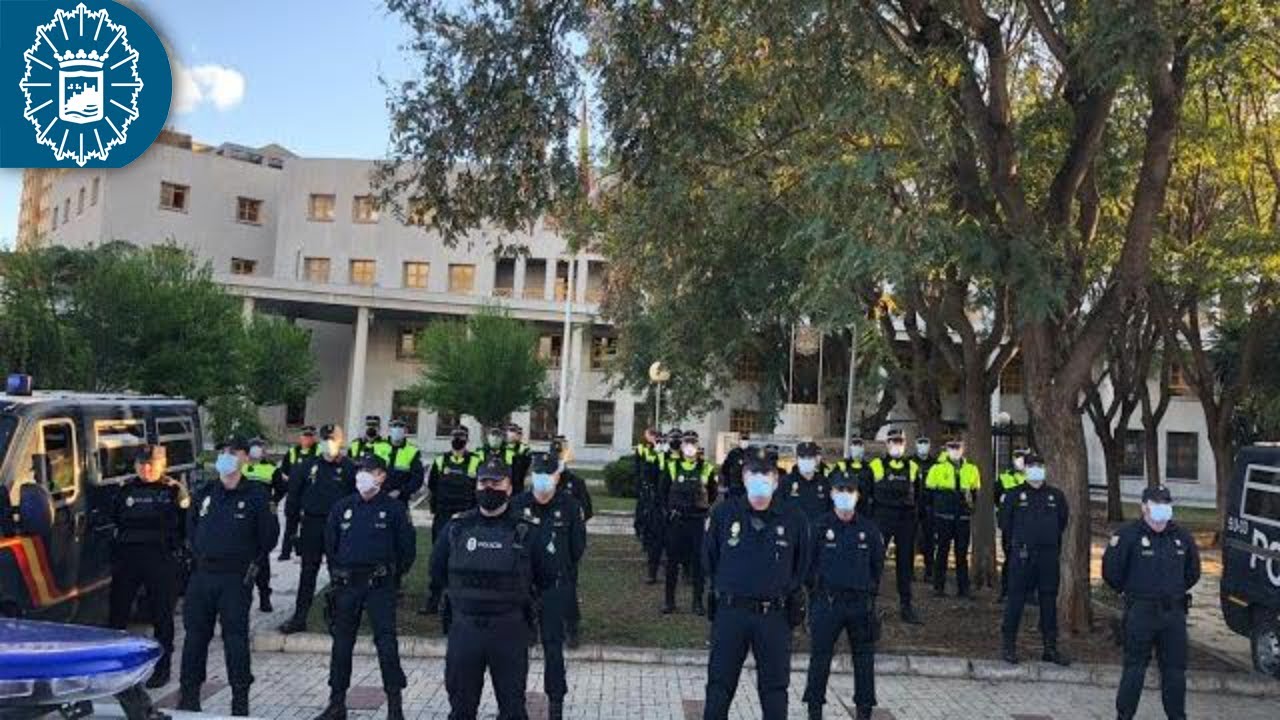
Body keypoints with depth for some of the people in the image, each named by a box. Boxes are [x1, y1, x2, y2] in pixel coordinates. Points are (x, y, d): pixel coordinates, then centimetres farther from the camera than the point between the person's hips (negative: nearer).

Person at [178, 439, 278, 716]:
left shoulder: (254, 497, -6)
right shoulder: (205, 493, 8)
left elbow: (268, 536, 0)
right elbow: (191, 525, 23)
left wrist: (250, 560, 3)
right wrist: (199, 554, 16)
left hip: (236, 579, -5)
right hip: (202, 576, 5)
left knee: (235, 637, -2)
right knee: (195, 634, 10)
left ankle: (240, 699, 7)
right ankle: (189, 695, 22)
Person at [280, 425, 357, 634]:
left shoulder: (349, 468, -3)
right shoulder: (311, 465, 6)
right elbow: (295, 493, 10)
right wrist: (296, 516, 5)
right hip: (311, 525, 3)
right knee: (308, 572, 6)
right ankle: (299, 618, 11)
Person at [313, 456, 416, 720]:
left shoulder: (394, 508, -3)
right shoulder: (342, 507, 6)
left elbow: (407, 548, 3)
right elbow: (330, 545, 17)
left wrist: (392, 574, 7)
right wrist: (338, 574, 16)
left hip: (380, 586, -4)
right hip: (346, 585, 4)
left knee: (387, 643, -6)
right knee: (341, 643, 10)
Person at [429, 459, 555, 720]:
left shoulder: (527, 532, -4)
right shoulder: (457, 528, 2)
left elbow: (547, 577, 5)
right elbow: (437, 572, 14)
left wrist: (520, 597, 6)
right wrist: (465, 595, 12)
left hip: (510, 632, -2)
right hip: (464, 629, 2)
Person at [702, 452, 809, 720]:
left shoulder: (794, 519, -4)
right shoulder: (724, 512, -4)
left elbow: (802, 565, 9)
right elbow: (710, 557, 9)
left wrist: (784, 592, 7)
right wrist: (726, 587, 9)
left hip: (775, 615, 0)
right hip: (730, 611, 0)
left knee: (774, 687, 10)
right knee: (720, 684, 7)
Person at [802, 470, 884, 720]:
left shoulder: (869, 528, 2)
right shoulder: (821, 526, -3)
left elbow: (877, 564, 12)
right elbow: (809, 562, 3)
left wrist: (868, 589, 9)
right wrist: (816, 589, 4)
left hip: (861, 603, 2)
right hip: (827, 602, -1)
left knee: (864, 659, 8)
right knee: (820, 657, 3)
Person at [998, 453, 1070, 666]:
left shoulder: (1056, 495, 8)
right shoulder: (1014, 495, 0)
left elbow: (1062, 523, 20)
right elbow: (1005, 525, 8)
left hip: (1049, 557, 3)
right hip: (1022, 556, -3)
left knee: (1049, 601, 8)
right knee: (1016, 600, 0)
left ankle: (1051, 648, 17)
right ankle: (1008, 645, 9)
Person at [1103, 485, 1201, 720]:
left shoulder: (1182, 536, 5)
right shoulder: (1128, 535, -10)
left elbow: (1192, 572, 20)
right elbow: (1111, 572, -7)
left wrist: (1176, 591, 15)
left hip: (1174, 612, 5)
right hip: (1140, 612, -4)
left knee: (1175, 668, 11)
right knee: (1135, 667, 1)